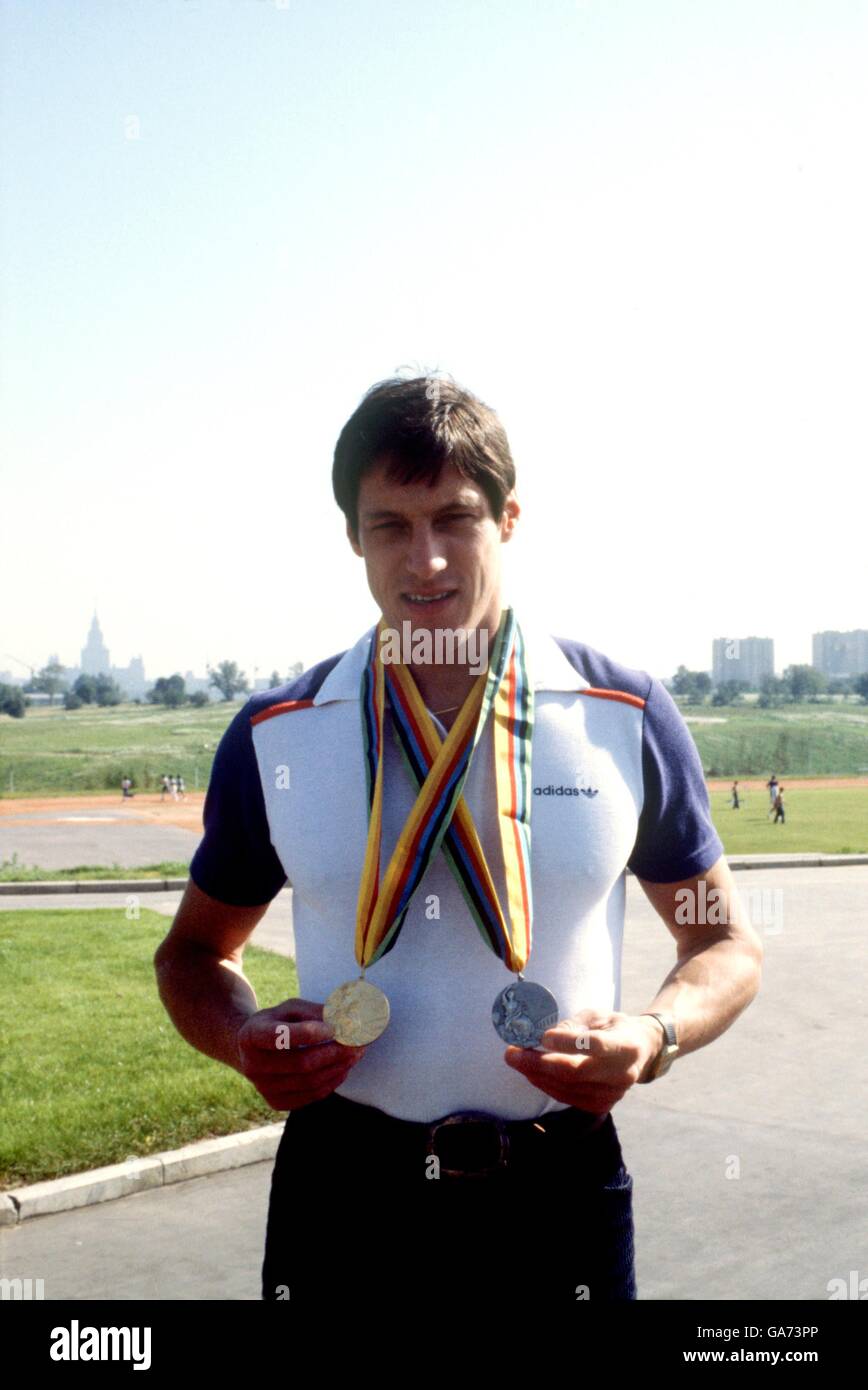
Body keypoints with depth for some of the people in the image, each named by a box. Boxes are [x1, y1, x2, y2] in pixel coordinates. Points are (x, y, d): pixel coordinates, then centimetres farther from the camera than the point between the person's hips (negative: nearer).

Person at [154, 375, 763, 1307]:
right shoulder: (274, 738, -1)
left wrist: (655, 1036, -15)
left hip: (560, 1195, 0)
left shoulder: (627, 719, -4)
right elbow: (195, 951, 11)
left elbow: (726, 943, 6)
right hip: (342, 1194, 1)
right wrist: (244, 1038, -10)